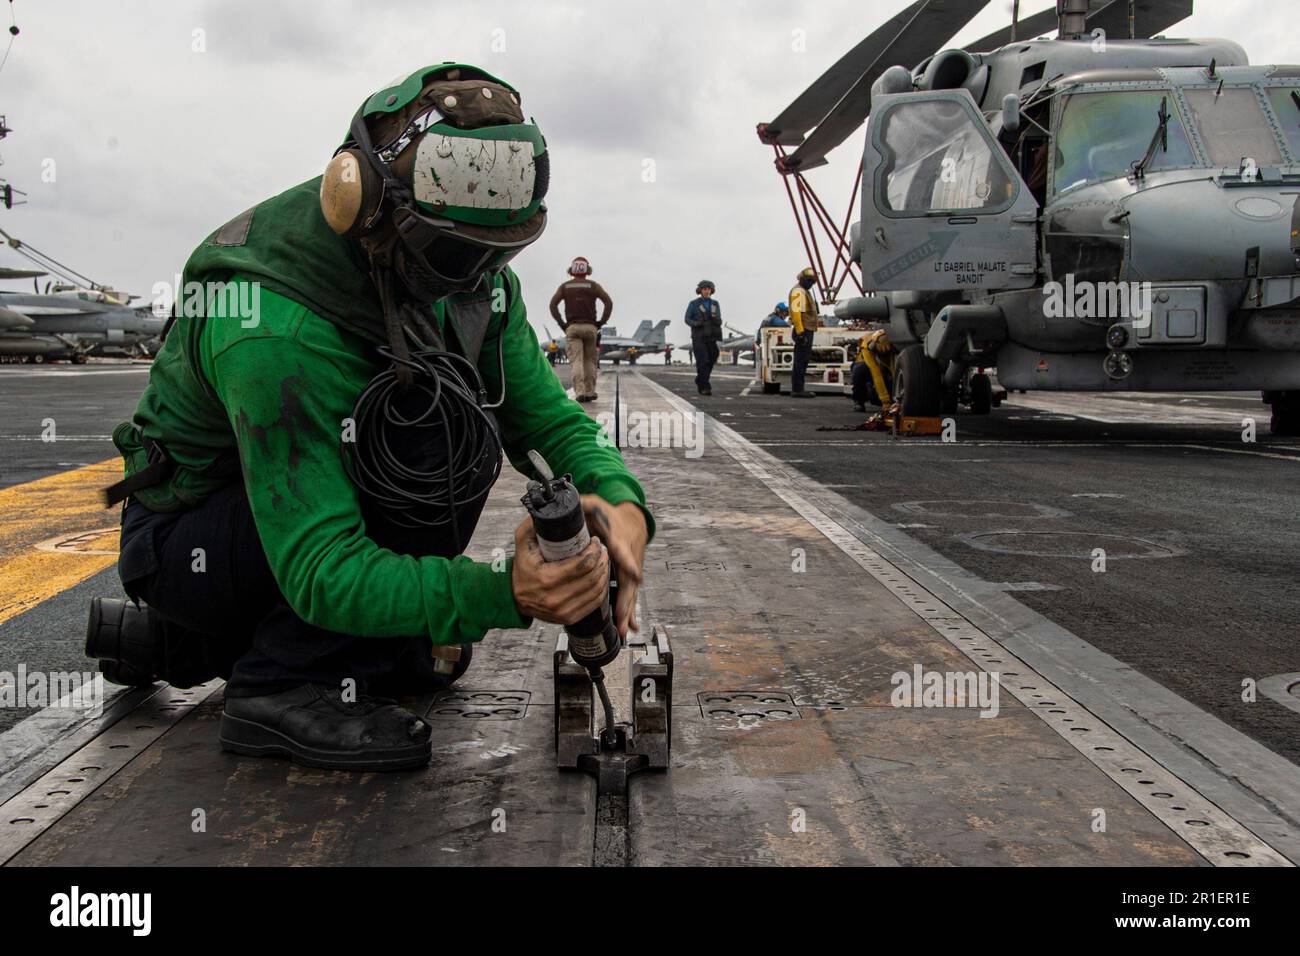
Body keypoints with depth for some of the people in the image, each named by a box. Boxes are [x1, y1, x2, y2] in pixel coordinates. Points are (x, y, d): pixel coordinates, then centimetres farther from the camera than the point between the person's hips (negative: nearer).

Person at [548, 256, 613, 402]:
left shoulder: (565, 286, 9)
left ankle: (580, 392, -22)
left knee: (576, 362, -7)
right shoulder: (593, 285, 6)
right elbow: (609, 303, -6)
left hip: (572, 328, 0)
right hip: (590, 328, 0)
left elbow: (553, 305, -3)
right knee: (590, 361, 13)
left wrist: (562, 324, 2)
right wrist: (601, 323, 1)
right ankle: (590, 392, 9)